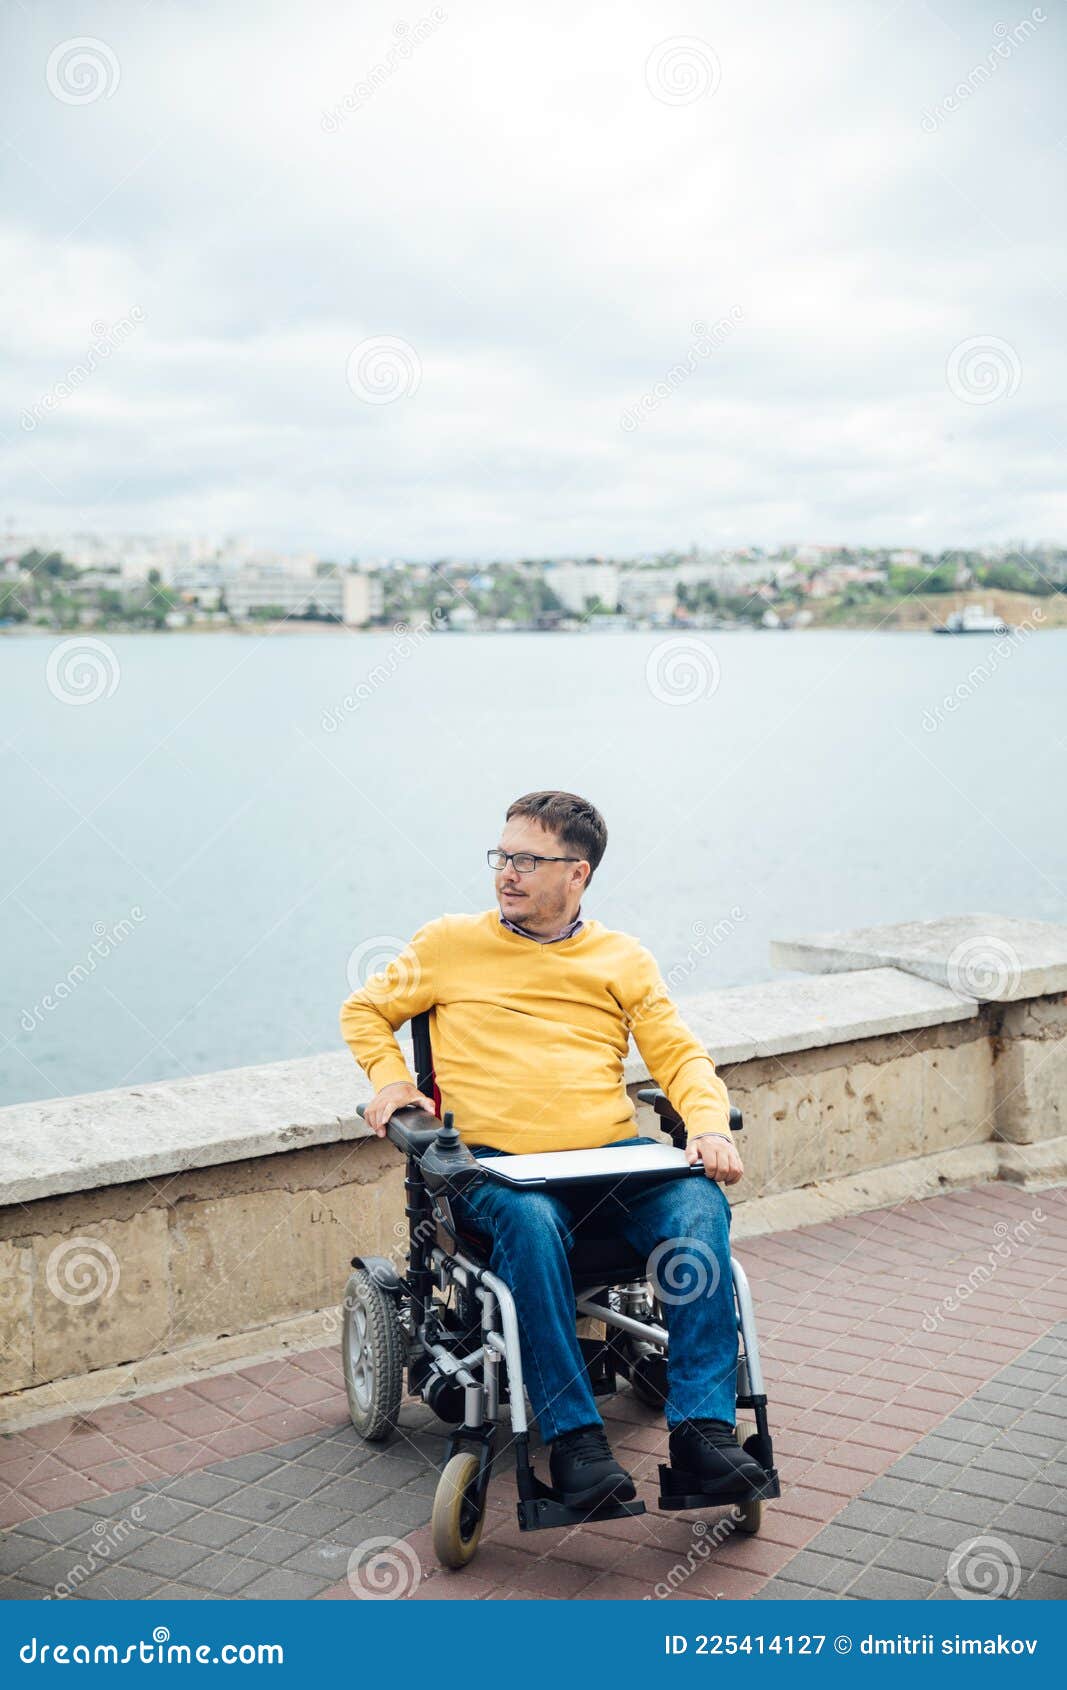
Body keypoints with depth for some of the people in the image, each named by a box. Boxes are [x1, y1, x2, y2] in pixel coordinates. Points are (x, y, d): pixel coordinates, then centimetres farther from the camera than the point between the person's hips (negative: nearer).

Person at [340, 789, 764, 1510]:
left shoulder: (624, 959, 18)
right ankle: (574, 1438, -32)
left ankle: (704, 1423, -27)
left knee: (698, 1205, -29)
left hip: (615, 1157, 2)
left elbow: (680, 1054, 11)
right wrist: (389, 1076, 5)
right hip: (498, 1165, -2)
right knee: (531, 1222, -37)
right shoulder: (450, 943, 14)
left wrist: (710, 1125, -9)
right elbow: (366, 1009, 24)